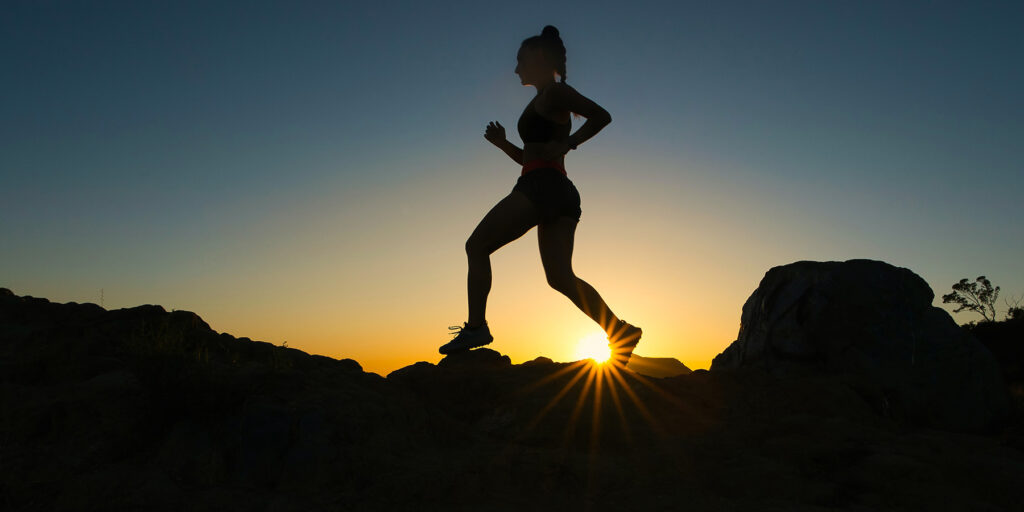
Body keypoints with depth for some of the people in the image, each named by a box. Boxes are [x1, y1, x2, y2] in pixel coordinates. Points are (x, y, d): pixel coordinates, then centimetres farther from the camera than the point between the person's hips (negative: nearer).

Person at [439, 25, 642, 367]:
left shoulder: (554, 92, 1)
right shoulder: (544, 102, 28)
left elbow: (602, 116, -10)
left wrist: (565, 145, -15)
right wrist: (503, 144, 17)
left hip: (542, 186, -10)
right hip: (561, 193, 10)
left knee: (477, 246, -3)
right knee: (560, 276, 2)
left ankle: (476, 327, -8)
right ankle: (619, 331, -9)